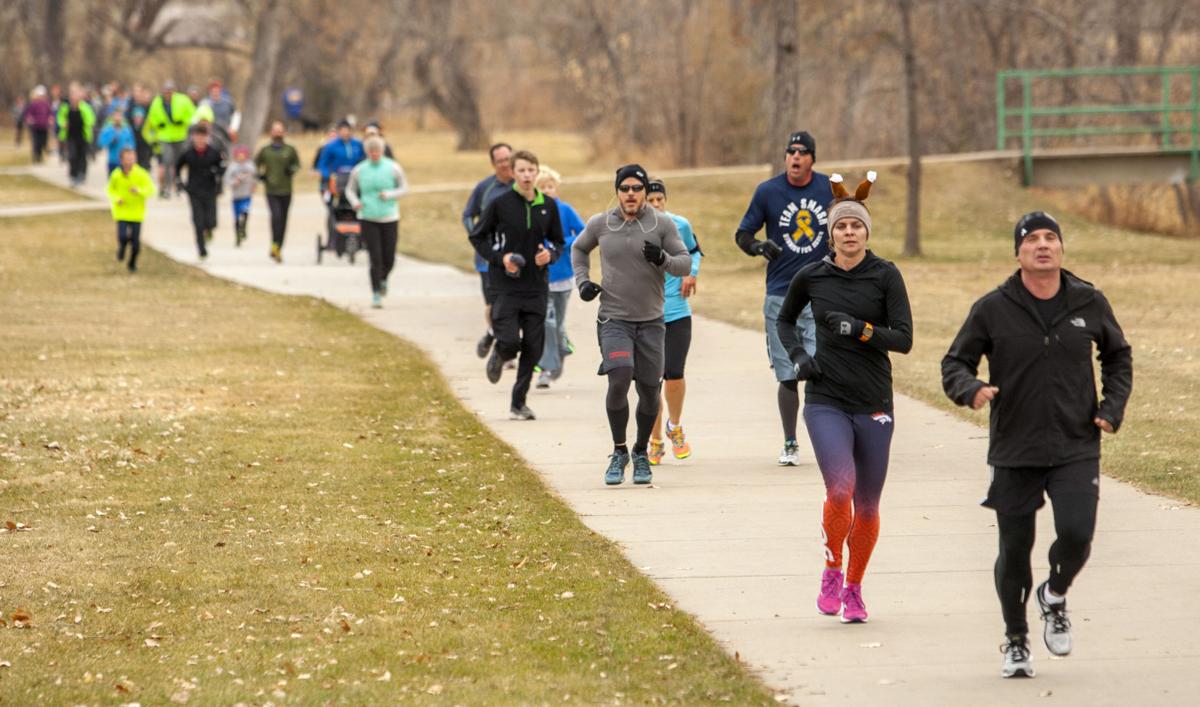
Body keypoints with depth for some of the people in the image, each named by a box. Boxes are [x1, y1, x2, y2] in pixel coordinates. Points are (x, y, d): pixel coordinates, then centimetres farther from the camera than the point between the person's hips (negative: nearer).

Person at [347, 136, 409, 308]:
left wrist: (389, 195, -15)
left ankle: (383, 279, 37)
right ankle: (376, 294, -2)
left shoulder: (393, 168, -2)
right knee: (375, 258, -9)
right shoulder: (359, 170, 1)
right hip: (368, 219, 0)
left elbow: (404, 188, 3)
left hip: (389, 218, 0)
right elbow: (350, 189, 12)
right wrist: (355, 202, -9)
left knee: (389, 258, 4)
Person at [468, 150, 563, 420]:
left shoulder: (548, 206, 6)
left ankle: (519, 403, 16)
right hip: (505, 286, -3)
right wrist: (499, 258, -12)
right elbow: (477, 237, 3)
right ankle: (498, 356, 24)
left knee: (533, 348, 2)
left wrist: (550, 254, -7)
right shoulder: (500, 204, -5)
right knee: (510, 342, -14)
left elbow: (558, 242, 16)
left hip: (536, 288, 3)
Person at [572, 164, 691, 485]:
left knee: (649, 391, 5)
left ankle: (641, 453, 28)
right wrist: (582, 281, 6)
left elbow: (685, 264, -1)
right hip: (614, 319, -1)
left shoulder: (662, 225, -2)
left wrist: (662, 260, -21)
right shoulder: (600, 224, 1)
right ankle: (619, 452, -4)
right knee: (619, 379, -21)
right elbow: (579, 249, 21)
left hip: (651, 320, 1)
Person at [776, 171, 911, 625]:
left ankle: (853, 588, 25)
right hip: (826, 400, 0)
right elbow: (785, 319, 22)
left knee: (867, 506, 6)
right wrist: (797, 356, 5)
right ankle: (832, 571, 3)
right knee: (840, 489, -20)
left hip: (874, 404, 0)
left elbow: (903, 339, -8)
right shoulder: (811, 277, 3)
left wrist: (862, 330, -22)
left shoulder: (885, 276, -3)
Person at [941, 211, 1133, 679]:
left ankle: (1055, 596, 18)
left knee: (1076, 535, -16)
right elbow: (955, 363, 3)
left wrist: (1112, 407, 5)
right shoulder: (992, 309, -3)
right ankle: (1015, 642, 25)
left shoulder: (1089, 303, 3)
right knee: (1014, 551, 4)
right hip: (1013, 453, 0)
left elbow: (1118, 356, 19)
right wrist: (970, 389, -19)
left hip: (1076, 451, 1)